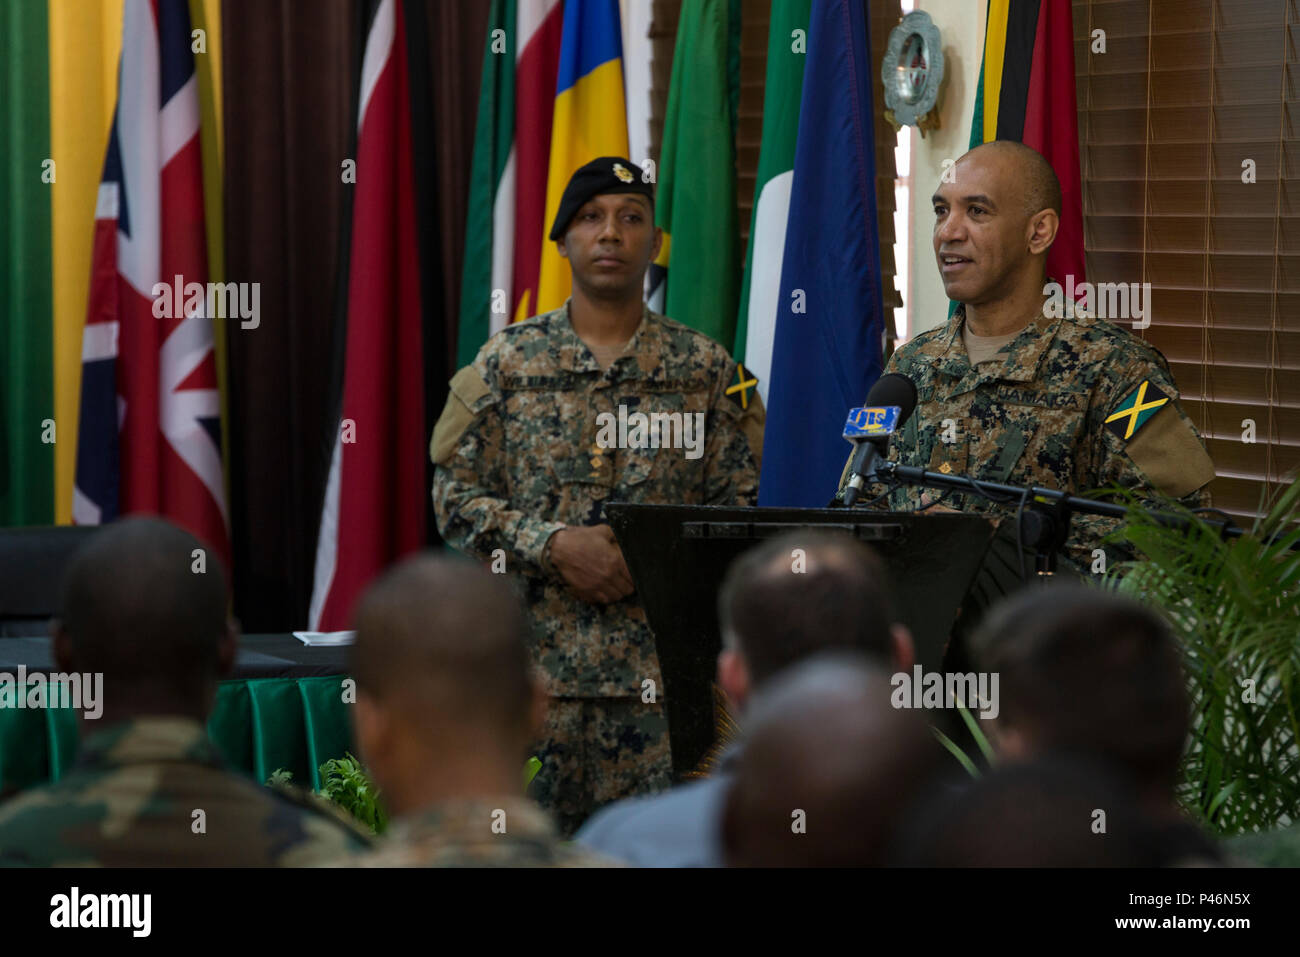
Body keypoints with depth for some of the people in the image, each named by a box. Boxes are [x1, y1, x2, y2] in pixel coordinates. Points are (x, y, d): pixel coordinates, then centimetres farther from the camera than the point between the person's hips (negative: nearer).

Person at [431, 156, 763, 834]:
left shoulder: (705, 370, 8)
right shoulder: (507, 362, 7)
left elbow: (741, 504, 6)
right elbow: (456, 496, 4)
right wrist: (554, 546, -11)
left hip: (663, 665, 0)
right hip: (536, 662, 0)